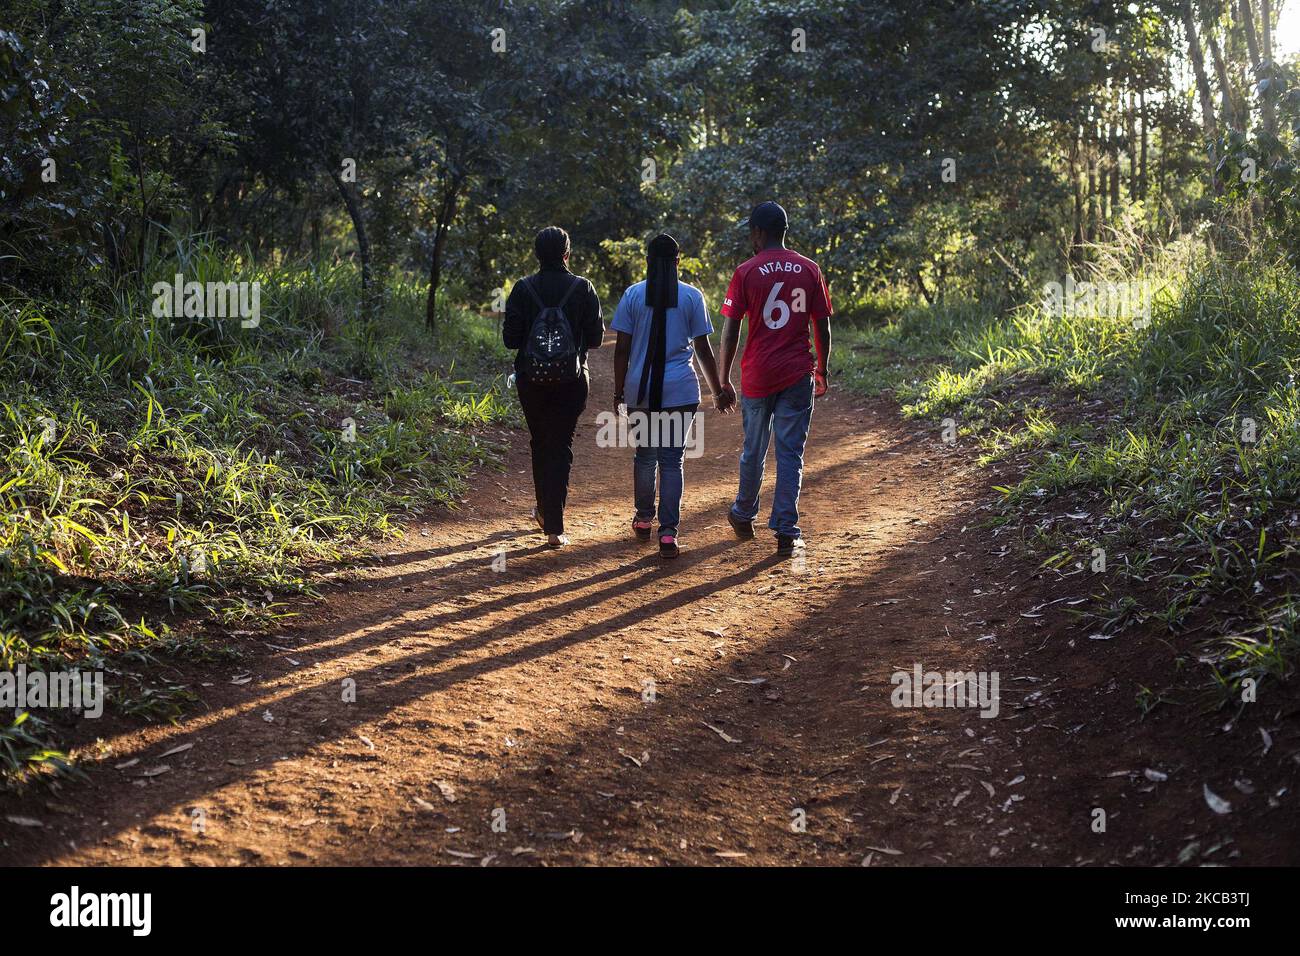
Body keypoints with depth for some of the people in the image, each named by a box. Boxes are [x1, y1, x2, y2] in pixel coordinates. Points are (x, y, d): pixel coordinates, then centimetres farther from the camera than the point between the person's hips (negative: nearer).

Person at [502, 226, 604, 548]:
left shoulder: (523, 289, -5)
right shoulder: (582, 288, -6)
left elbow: (510, 338, -6)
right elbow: (596, 337, -4)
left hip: (531, 379, 1)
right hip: (572, 379, -1)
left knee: (539, 443, 19)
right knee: (561, 446, 4)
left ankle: (545, 512, 32)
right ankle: (554, 526, -3)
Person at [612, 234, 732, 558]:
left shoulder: (633, 294, 1)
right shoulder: (692, 296, 0)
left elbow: (622, 348, -1)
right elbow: (703, 349, 1)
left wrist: (619, 390, 7)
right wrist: (718, 391, 10)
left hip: (640, 391, 1)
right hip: (680, 391, -1)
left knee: (645, 454, 17)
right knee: (672, 460, 1)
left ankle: (644, 519, 30)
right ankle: (668, 532, -5)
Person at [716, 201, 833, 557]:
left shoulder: (747, 272, -5)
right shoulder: (810, 270, 3)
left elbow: (730, 330, -5)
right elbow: (822, 326, 5)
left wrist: (724, 378, 2)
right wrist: (823, 370, 16)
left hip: (757, 376, -1)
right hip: (798, 375, 1)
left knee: (753, 450, 15)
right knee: (790, 453, 3)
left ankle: (744, 516, 33)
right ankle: (786, 533, -1)